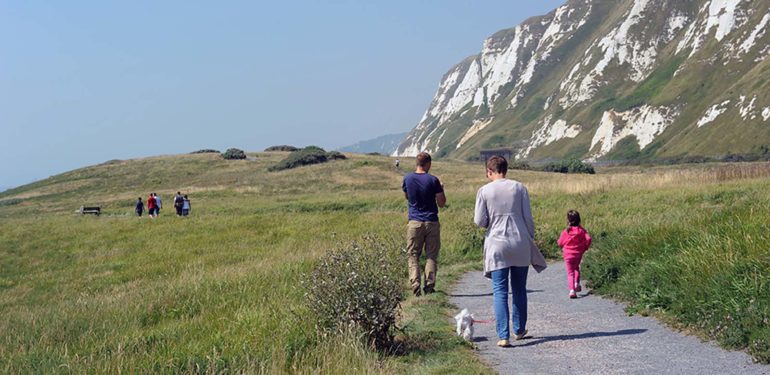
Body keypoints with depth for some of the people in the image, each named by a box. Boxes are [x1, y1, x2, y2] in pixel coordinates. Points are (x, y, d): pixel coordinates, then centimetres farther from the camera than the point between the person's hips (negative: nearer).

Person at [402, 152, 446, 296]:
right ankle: (429, 285, 1)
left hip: (414, 222, 1)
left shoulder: (408, 179, 0)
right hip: (432, 222, -1)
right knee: (431, 256, 7)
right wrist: (441, 190, 15)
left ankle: (415, 285, -9)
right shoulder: (433, 180, -6)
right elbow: (441, 203, -1)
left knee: (413, 256, 5)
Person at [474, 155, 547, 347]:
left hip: (497, 245, -2)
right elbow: (528, 218, 1)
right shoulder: (519, 188, 1)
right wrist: (531, 239, 13)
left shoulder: (484, 191, -3)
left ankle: (503, 336, -6)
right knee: (519, 289, 16)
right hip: (520, 245, 2)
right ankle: (519, 330, 26)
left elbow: (479, 221, -4)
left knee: (500, 292, 1)